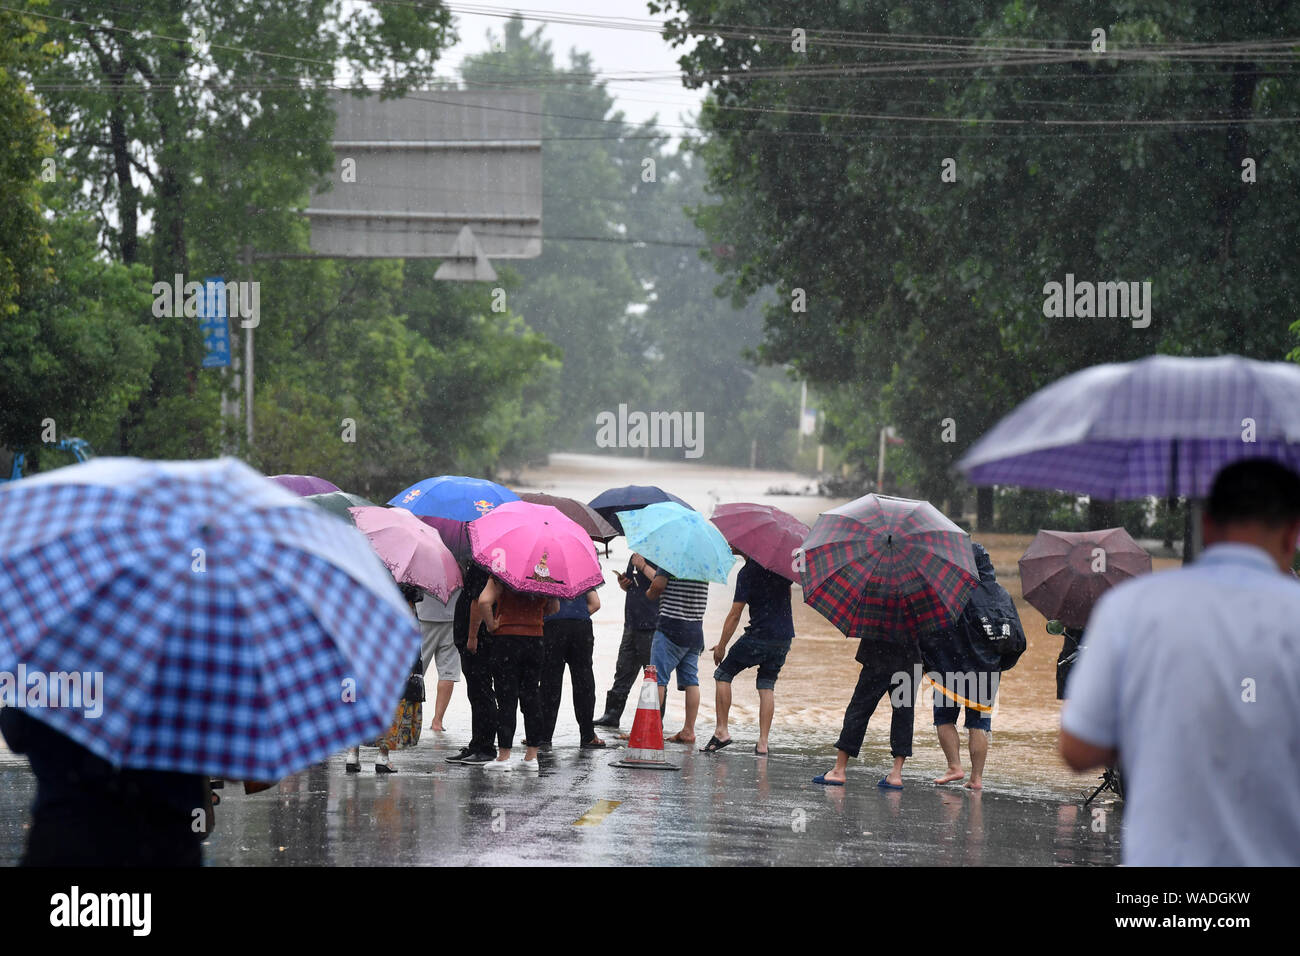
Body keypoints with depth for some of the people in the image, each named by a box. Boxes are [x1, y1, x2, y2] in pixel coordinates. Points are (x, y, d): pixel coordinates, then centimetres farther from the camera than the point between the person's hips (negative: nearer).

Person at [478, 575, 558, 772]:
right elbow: (554, 608, 16)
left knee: (507, 700, -1)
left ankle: (503, 757, -2)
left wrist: (491, 624, -10)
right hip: (535, 640, 4)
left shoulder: (501, 577, -9)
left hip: (506, 638, -4)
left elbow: (484, 601, -23)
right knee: (532, 699, 10)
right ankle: (531, 757, 12)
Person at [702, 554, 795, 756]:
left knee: (723, 675, 9)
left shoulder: (747, 572, -13)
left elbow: (735, 614, -11)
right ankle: (763, 742, 3)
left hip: (759, 636, -6)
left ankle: (722, 730, 5)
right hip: (784, 637, 6)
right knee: (767, 685, 11)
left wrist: (721, 646, -4)